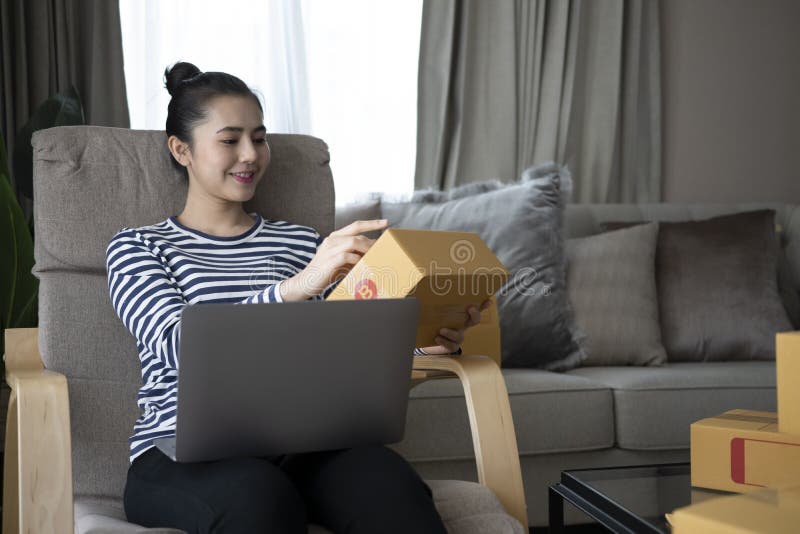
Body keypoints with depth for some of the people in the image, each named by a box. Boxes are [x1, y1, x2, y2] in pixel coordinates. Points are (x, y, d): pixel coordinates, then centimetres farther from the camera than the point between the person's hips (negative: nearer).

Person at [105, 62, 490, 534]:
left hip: (297, 442, 3)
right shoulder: (137, 249, 10)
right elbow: (184, 347, -10)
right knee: (260, 496, -38)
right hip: (184, 451, -2)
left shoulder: (302, 243, 20)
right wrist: (297, 286, -24)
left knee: (389, 483, -31)